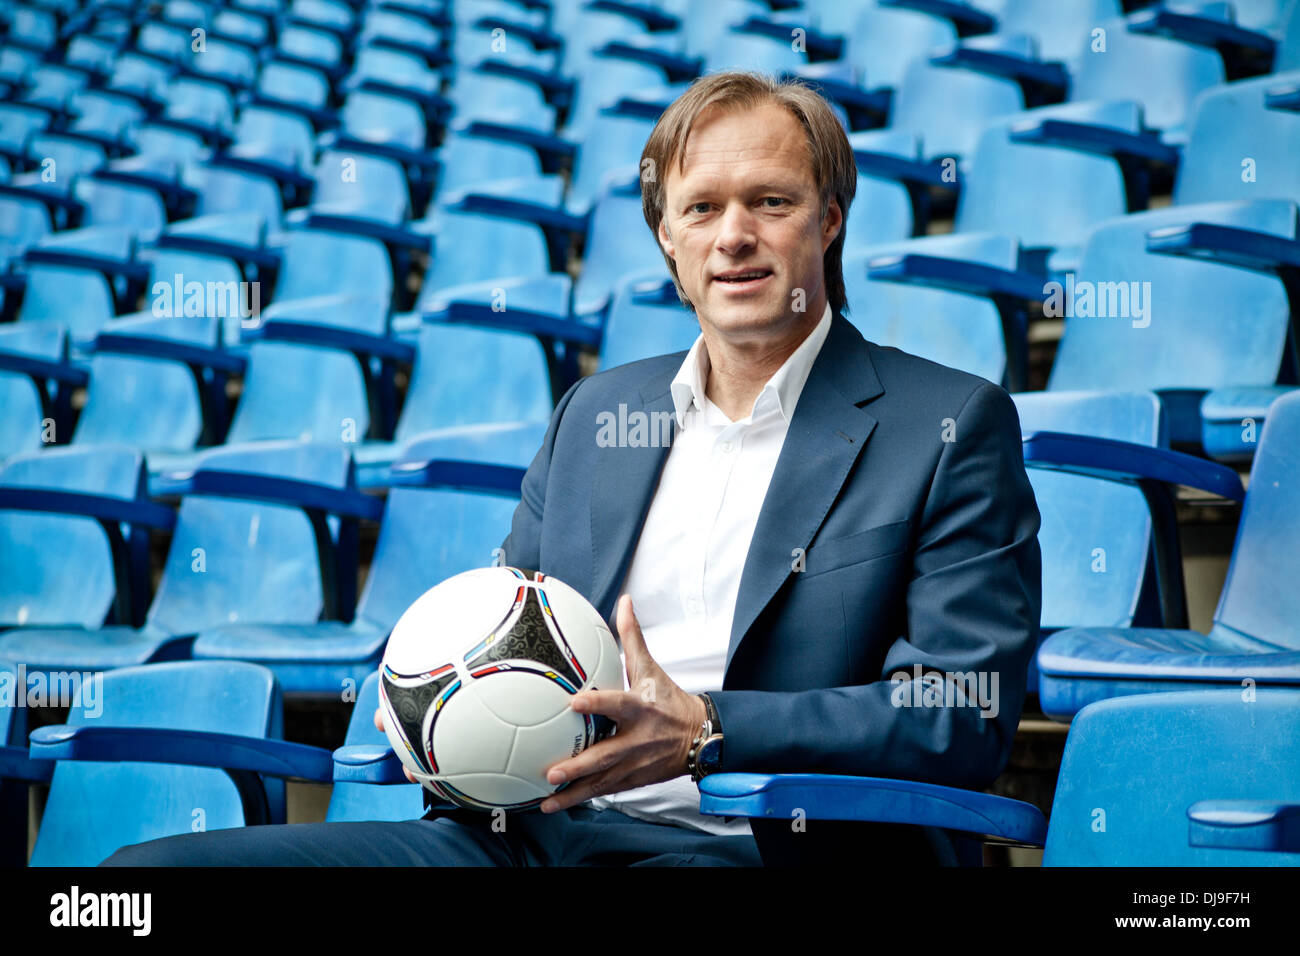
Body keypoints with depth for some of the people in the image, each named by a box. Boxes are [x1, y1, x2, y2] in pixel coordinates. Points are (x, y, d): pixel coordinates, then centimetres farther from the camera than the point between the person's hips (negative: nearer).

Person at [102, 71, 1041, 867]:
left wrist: (703, 731, -18)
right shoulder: (595, 410, 21)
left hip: (739, 848, -6)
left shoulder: (952, 425, 2)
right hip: (523, 833, 6)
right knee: (149, 871, -11)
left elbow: (967, 719, -7)